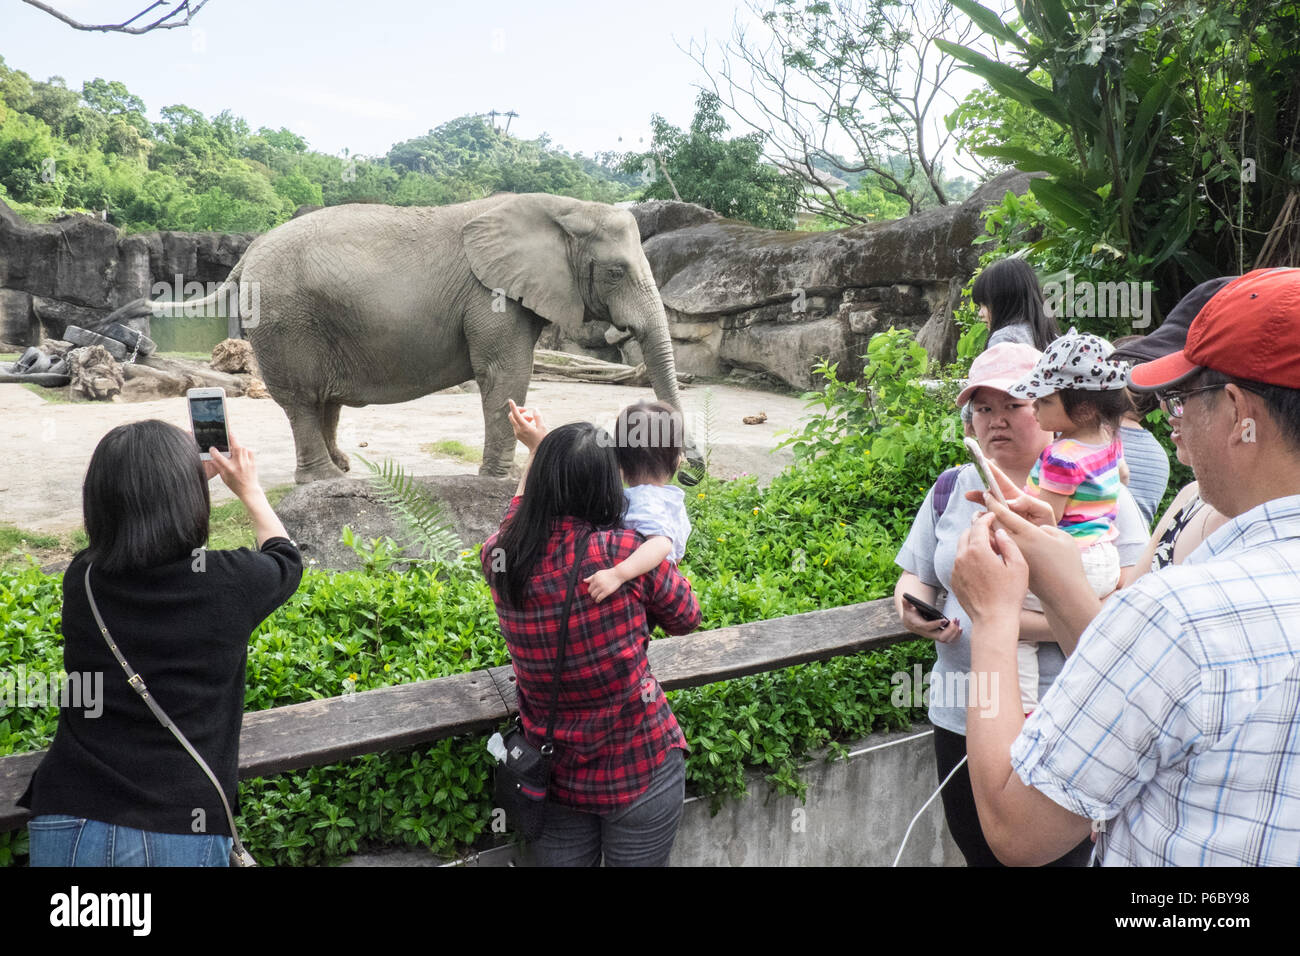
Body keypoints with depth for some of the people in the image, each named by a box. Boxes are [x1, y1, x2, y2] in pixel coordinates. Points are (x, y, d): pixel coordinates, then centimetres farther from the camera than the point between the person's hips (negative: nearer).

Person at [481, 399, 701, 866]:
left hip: (555, 774, 3)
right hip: (641, 771, -3)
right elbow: (686, 618, -3)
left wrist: (538, 448, 24)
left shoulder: (499, 557, -11)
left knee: (561, 858, 21)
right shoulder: (625, 553, -22)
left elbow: (522, 510, 14)